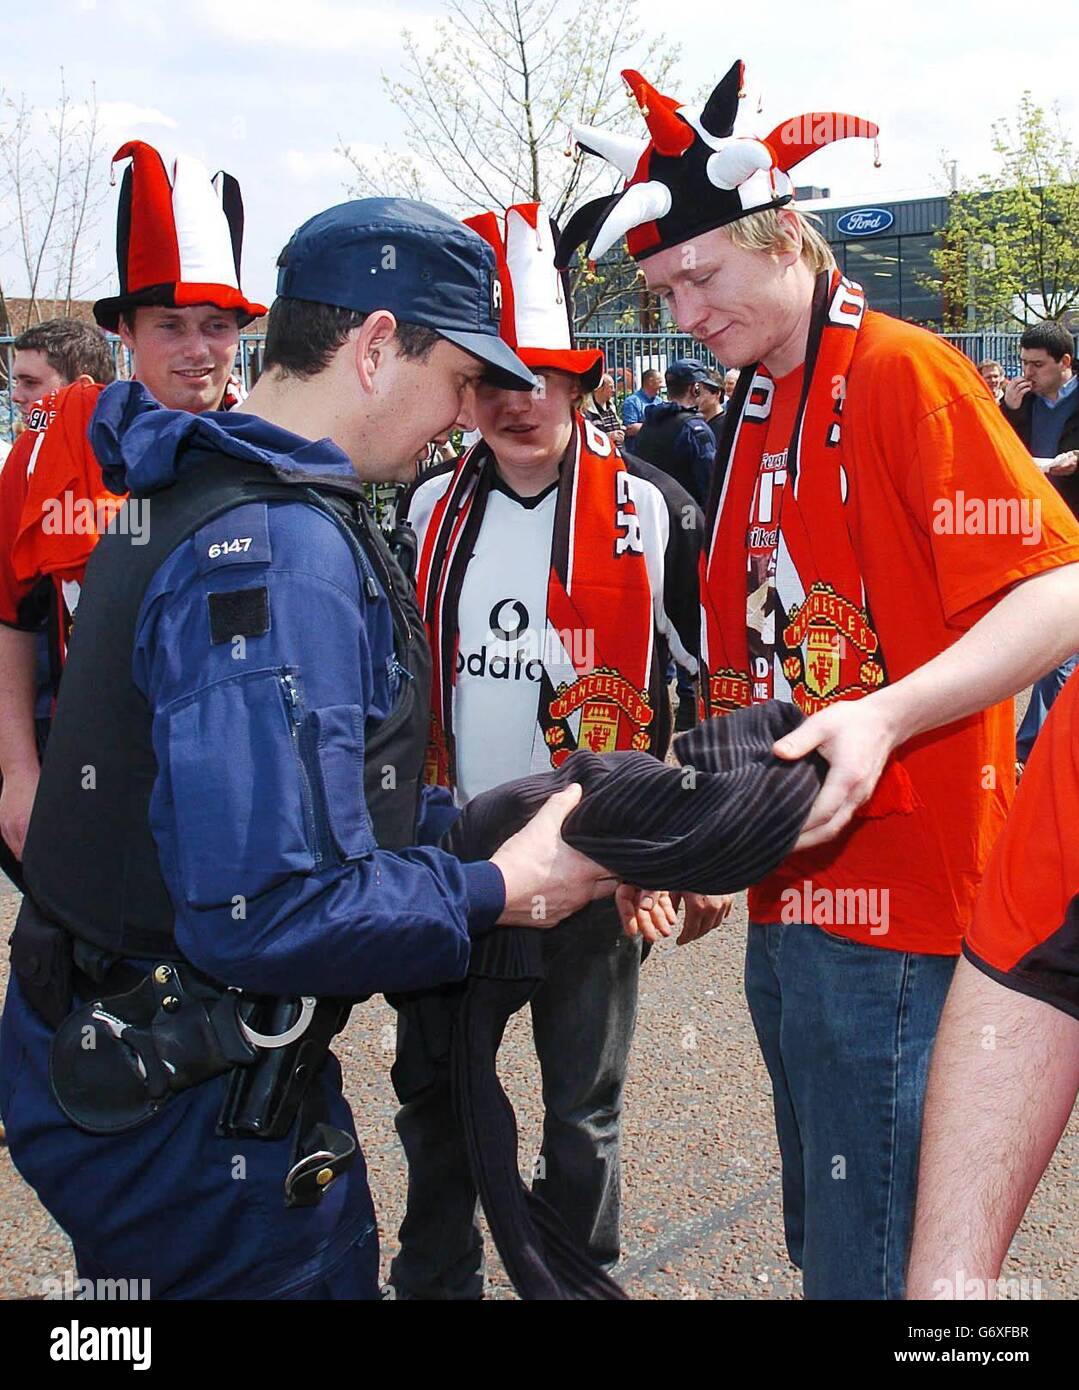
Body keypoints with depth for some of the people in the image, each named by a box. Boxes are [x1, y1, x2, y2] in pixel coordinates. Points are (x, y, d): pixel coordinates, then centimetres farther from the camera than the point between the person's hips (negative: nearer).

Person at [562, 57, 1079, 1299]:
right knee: (818, 1240, 20)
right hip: (785, 895, 8)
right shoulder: (751, 416, 14)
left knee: (875, 1261, 0)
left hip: (897, 902, -8)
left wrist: (883, 716, -29)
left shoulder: (901, 373, -10)